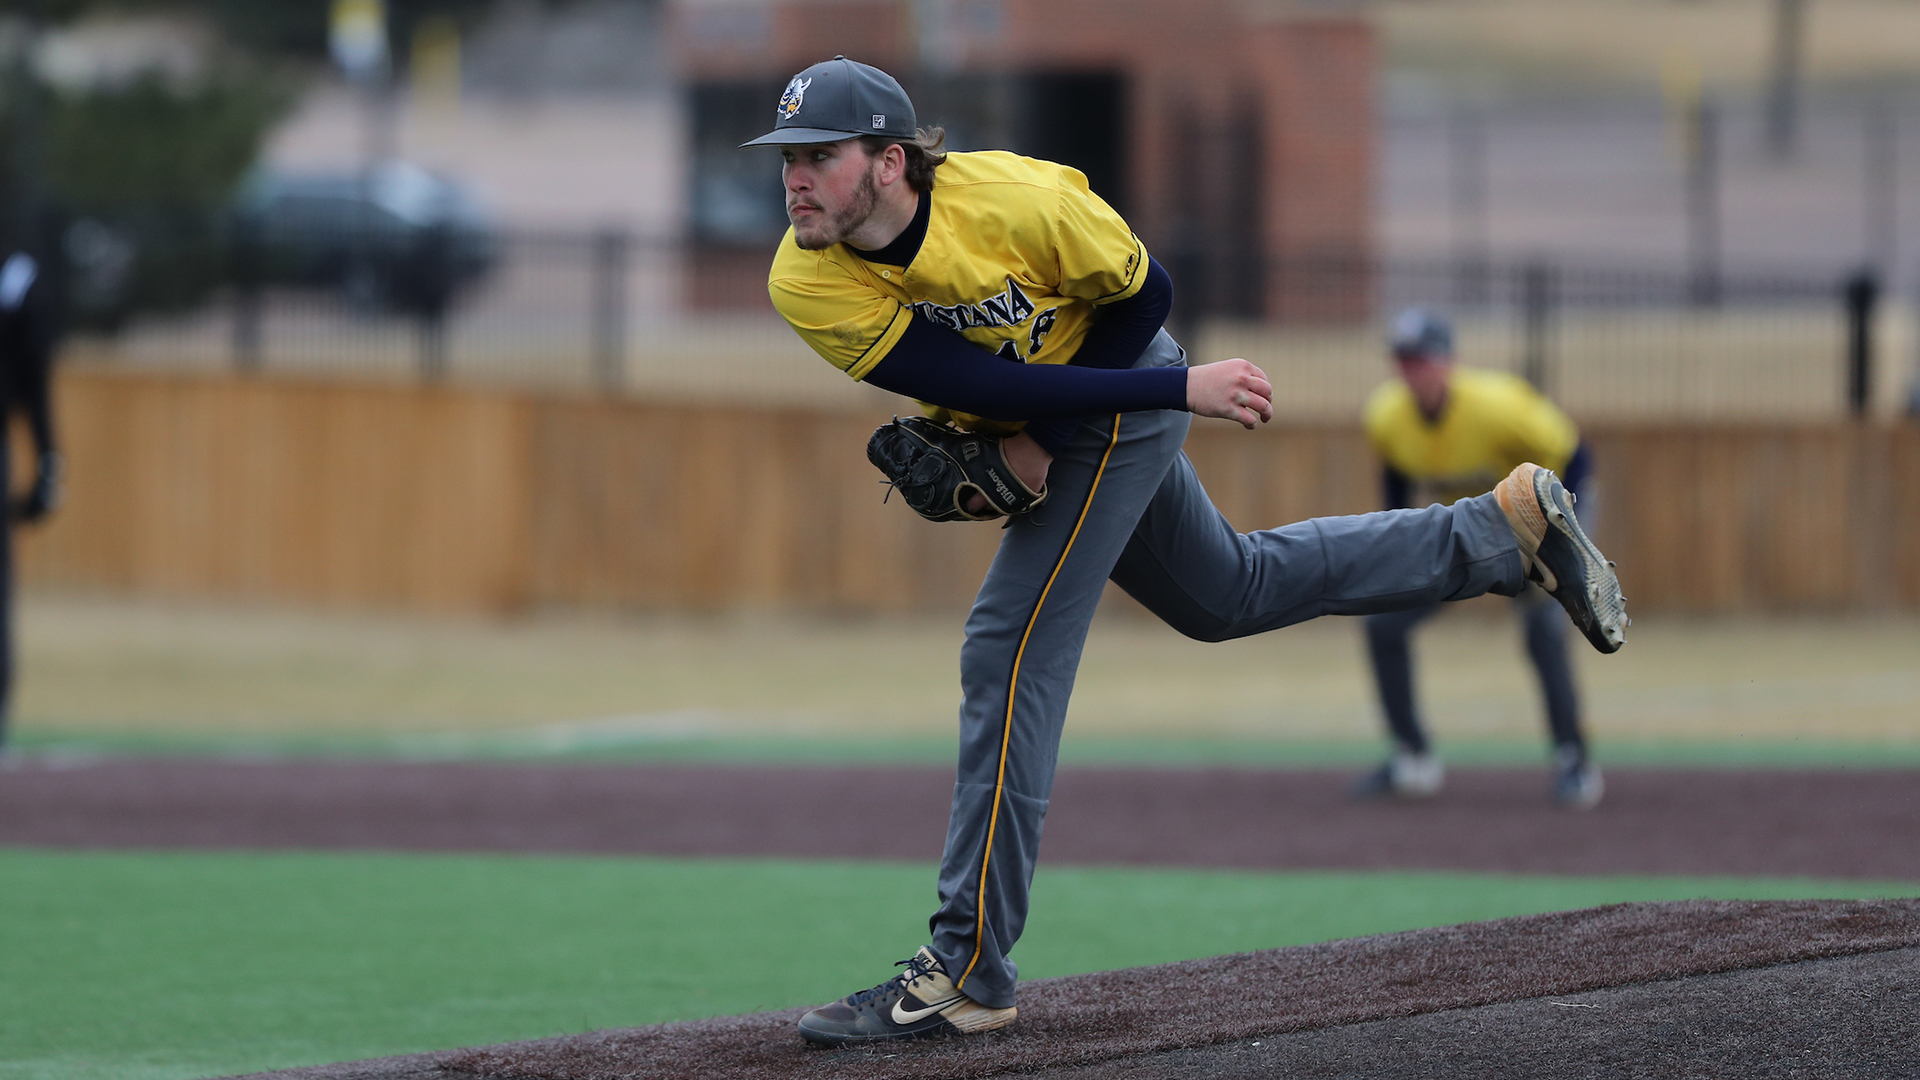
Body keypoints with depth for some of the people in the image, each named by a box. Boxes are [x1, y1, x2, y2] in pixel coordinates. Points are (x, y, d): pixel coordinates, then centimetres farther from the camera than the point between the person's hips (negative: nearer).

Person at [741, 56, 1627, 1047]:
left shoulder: (1020, 202, -33)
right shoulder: (806, 285, -24)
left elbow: (1143, 294, -14)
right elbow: (985, 383, -27)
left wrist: (1042, 435, -22)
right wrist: (1181, 389, -31)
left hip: (1118, 400, -6)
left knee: (1009, 653, -16)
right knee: (1230, 595, 23)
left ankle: (966, 973, -13)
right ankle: (1506, 529, 39)